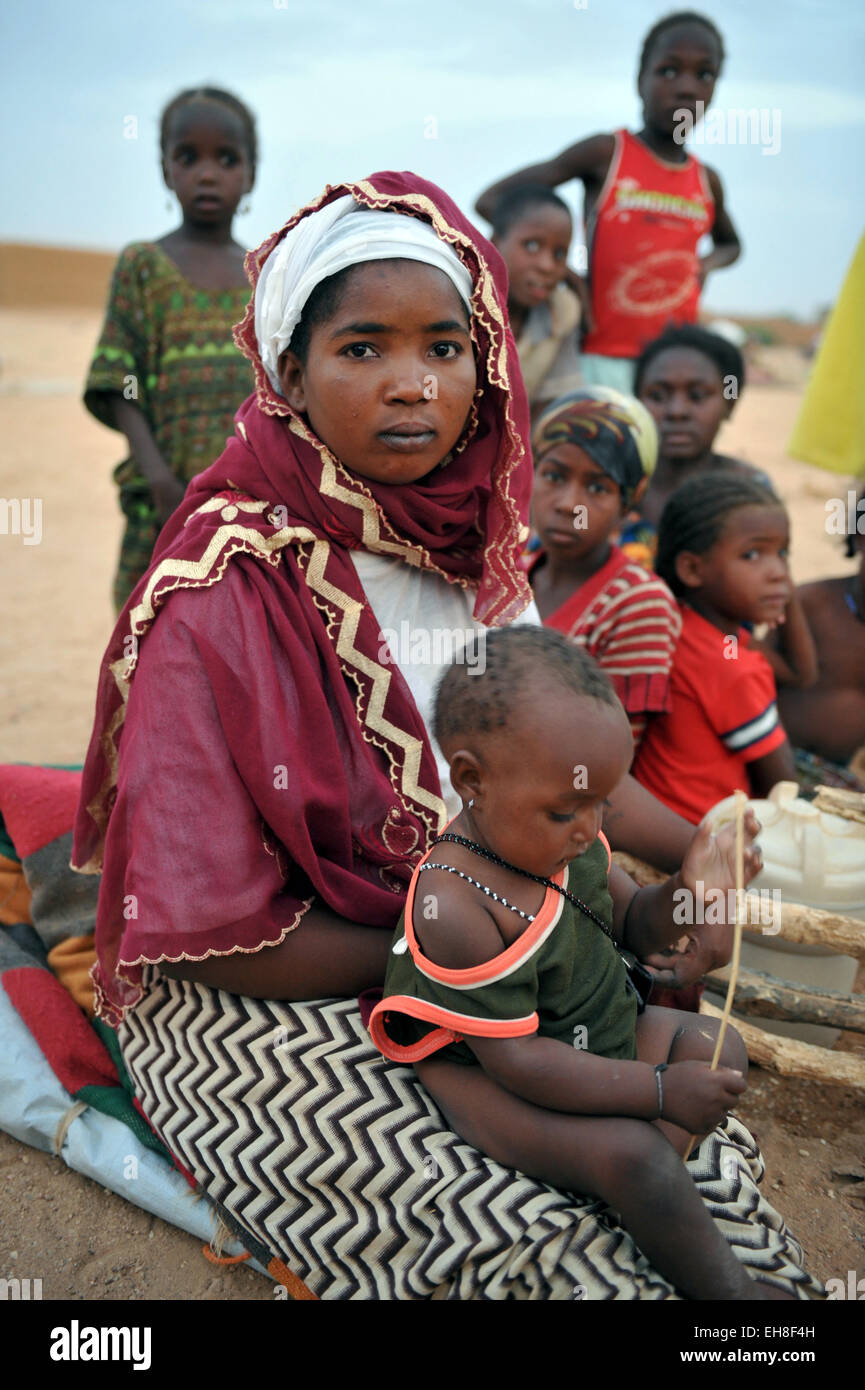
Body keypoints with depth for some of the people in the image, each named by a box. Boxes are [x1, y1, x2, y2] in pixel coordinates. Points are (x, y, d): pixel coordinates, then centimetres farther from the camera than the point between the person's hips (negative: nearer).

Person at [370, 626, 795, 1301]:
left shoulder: (566, 836, -10)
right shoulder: (454, 910, -34)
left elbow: (628, 924, 3)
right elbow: (517, 1062, -29)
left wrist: (685, 890, -20)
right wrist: (659, 1091, -26)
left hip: (598, 1032, 9)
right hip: (492, 1078, -9)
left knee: (718, 1046, 4)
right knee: (630, 1154, -25)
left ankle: (617, 1184, -10)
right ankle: (730, 1286, 1)